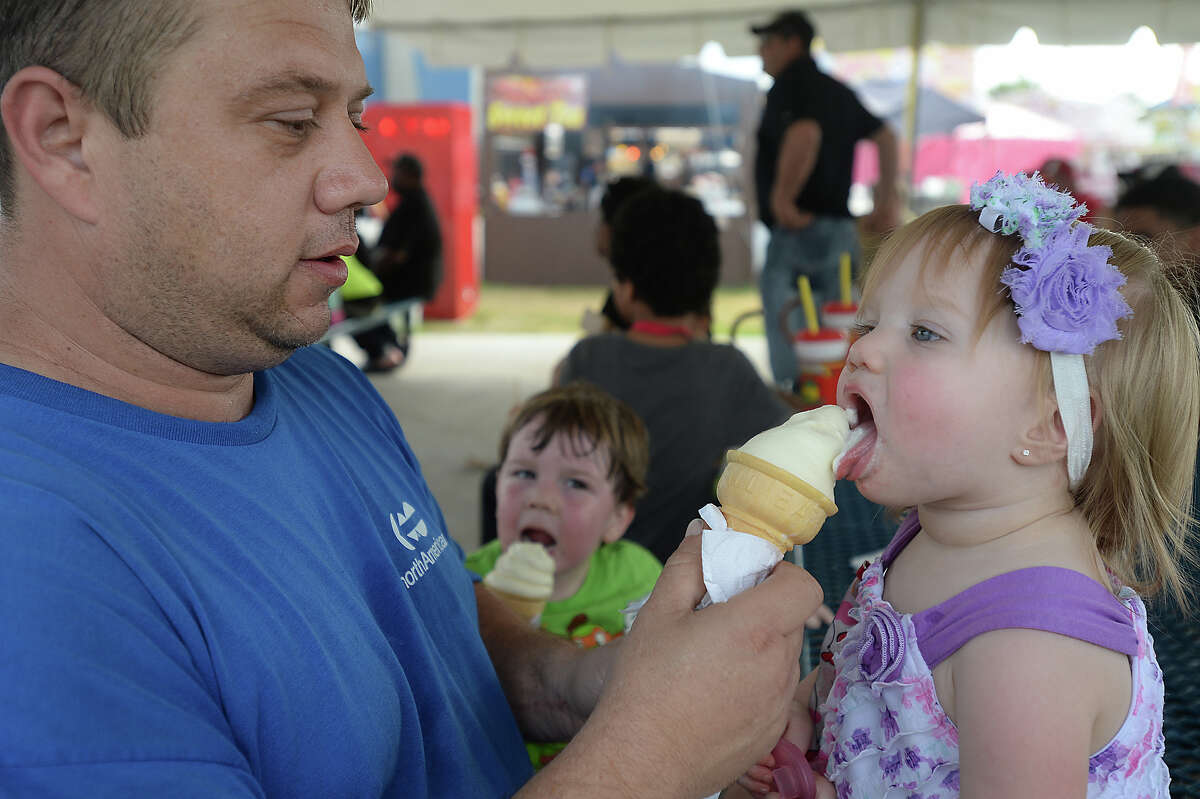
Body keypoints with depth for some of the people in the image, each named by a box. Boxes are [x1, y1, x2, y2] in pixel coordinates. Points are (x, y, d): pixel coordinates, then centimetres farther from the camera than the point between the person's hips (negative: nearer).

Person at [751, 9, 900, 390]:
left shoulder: (789, 86, -9)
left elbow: (805, 134, -28)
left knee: (790, 358, -6)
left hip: (797, 231, -9)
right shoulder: (838, 91, 18)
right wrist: (887, 199, 19)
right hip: (841, 232, 9)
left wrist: (782, 198, -21)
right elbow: (885, 136, 19)